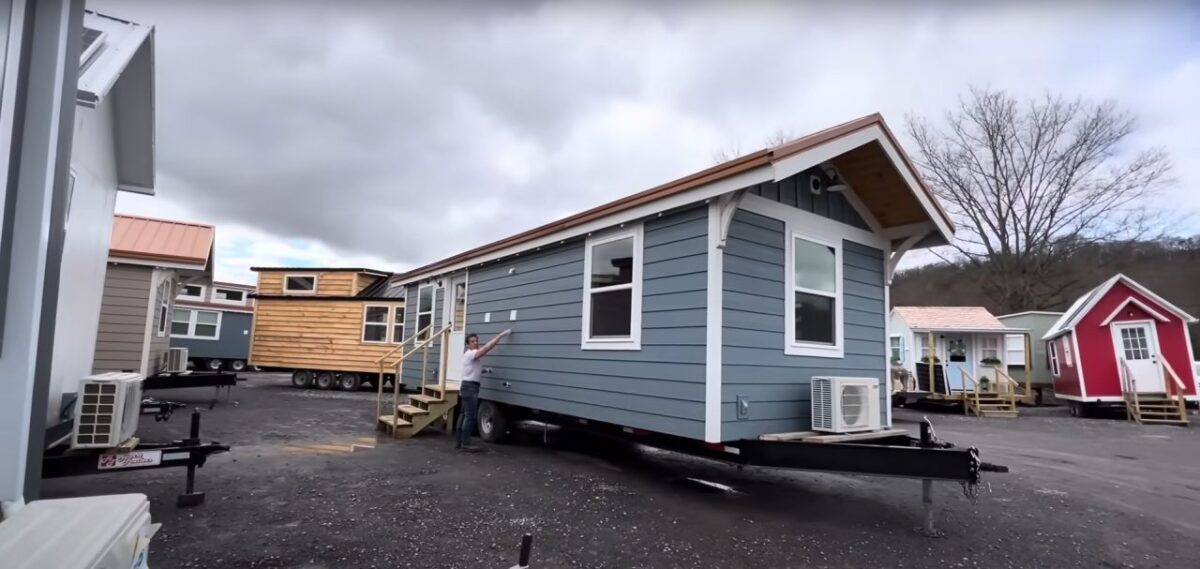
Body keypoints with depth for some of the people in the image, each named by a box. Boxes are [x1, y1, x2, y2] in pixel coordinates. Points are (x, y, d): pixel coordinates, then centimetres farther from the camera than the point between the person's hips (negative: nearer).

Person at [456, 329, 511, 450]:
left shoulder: (472, 355, 18)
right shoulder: (471, 354, -14)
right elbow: (488, 347, -24)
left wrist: (484, 370, 15)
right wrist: (501, 334, -22)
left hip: (468, 387, 11)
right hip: (470, 387, -11)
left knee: (464, 415, 11)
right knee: (471, 416, -9)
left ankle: (458, 442, 16)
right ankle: (465, 444, -7)